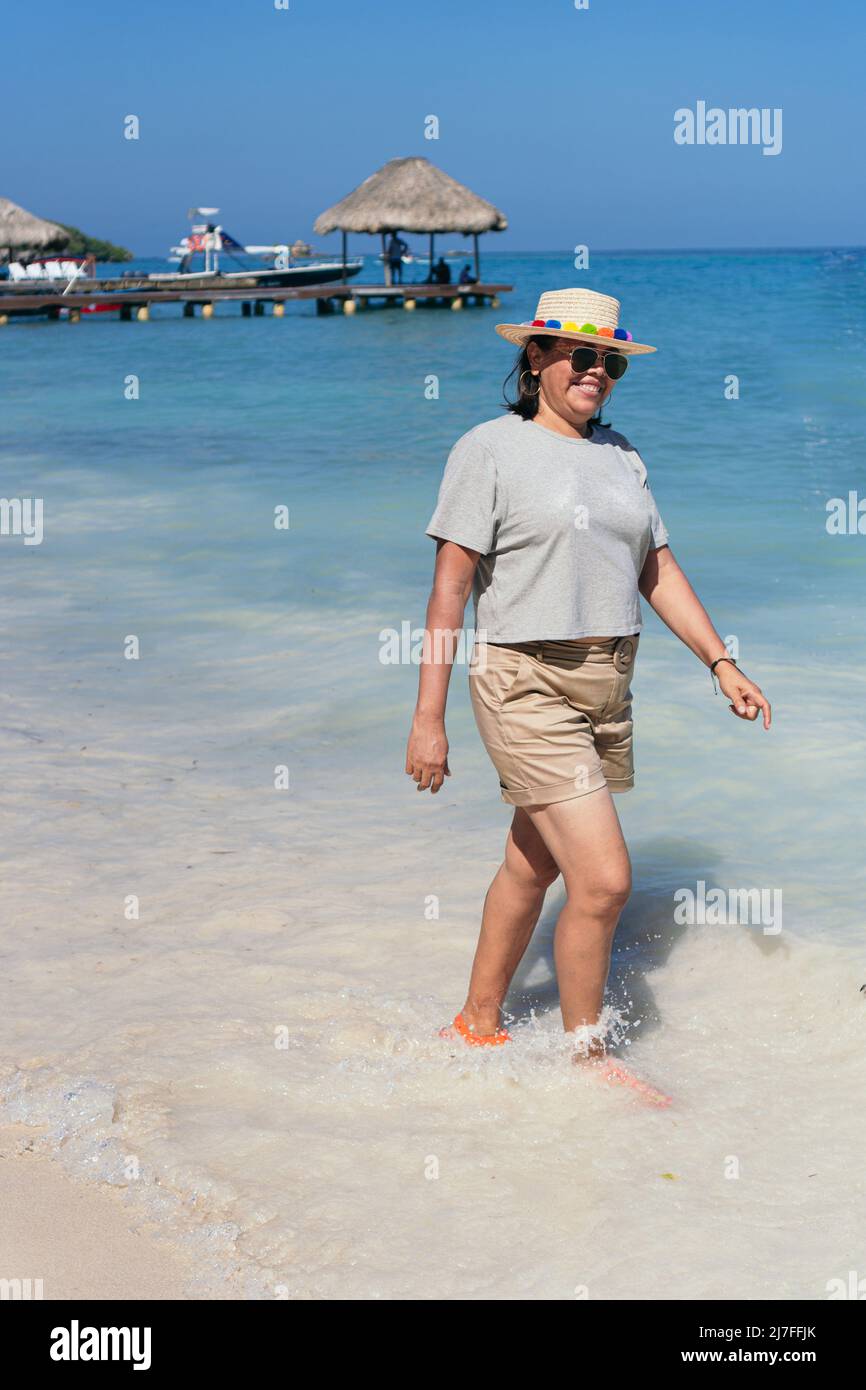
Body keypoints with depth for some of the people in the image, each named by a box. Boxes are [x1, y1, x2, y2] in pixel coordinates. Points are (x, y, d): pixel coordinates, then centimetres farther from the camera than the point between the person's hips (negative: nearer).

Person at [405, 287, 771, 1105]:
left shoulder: (620, 455, 13)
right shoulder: (491, 449, -6)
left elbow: (658, 571, 18)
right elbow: (449, 586, -9)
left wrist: (721, 662, 9)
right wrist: (428, 718, -12)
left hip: (607, 688, 7)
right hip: (526, 685, -7)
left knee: (532, 866, 17)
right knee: (603, 879, -11)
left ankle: (478, 1023, 34)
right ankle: (587, 1056, 9)